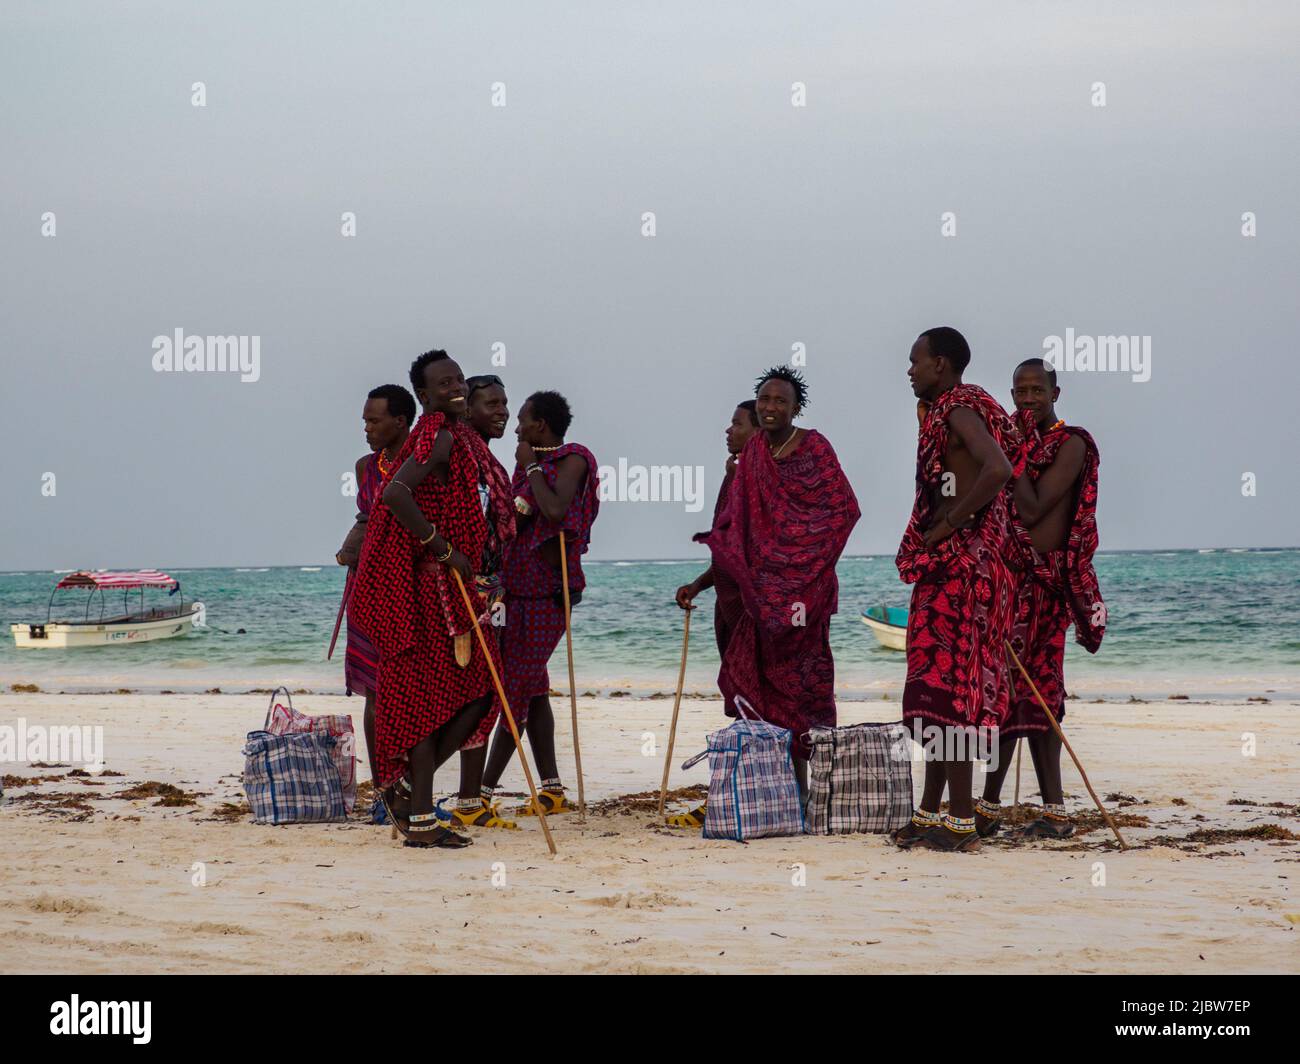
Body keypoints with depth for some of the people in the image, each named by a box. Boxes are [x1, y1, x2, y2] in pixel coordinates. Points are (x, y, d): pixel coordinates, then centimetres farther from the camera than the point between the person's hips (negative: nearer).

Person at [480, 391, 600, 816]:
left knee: (517, 686, -10)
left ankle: (485, 790, -13)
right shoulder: (534, 462, 17)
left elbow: (555, 510, -23)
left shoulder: (572, 460, -7)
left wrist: (531, 467, -12)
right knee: (531, 688, 9)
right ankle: (552, 789, 13)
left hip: (545, 590, -9)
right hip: (520, 587, 9)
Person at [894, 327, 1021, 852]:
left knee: (946, 688, -10)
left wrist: (949, 524, -21)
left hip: (960, 564, -10)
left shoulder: (959, 410, -12)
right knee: (935, 687, 13)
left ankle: (961, 820, -10)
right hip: (948, 566, 10)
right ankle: (931, 811, 18)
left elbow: (998, 469, -29)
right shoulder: (946, 411, 18)